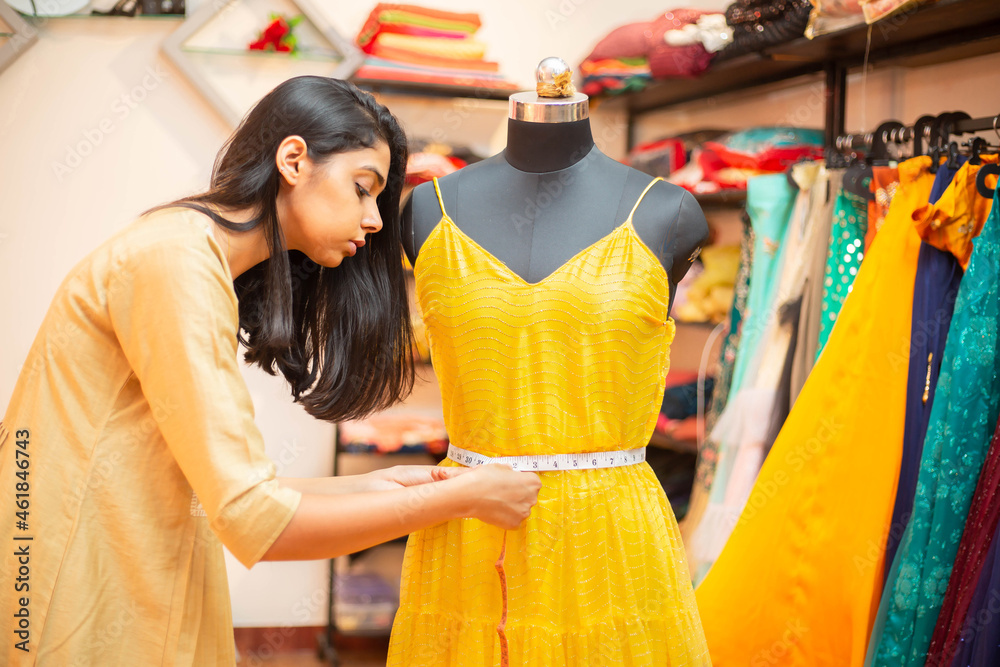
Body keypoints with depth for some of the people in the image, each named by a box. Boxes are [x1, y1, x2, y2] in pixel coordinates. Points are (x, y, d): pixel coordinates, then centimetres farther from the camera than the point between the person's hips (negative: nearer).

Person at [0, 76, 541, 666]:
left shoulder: (208, 262, 12)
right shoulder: (177, 261, -18)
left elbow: (220, 485, 8)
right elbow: (253, 519, -22)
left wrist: (369, 488, 4)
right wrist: (461, 496, -15)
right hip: (86, 617, -9)